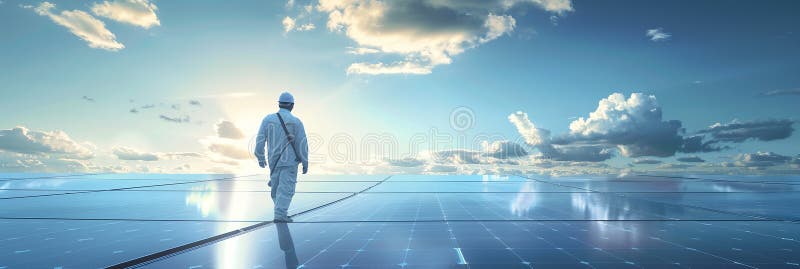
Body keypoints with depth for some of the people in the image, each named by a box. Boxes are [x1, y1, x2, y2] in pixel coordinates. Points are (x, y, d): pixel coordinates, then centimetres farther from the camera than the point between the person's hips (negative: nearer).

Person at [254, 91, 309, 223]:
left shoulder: (268, 119, -1)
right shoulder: (296, 122, -8)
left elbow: (260, 140, 0)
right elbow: (302, 144, -7)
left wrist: (261, 158, 13)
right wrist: (305, 163, 3)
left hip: (273, 161, 4)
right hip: (290, 162, -4)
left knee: (276, 188, 17)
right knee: (286, 189, 0)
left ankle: (281, 212, 30)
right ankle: (280, 215, -5)